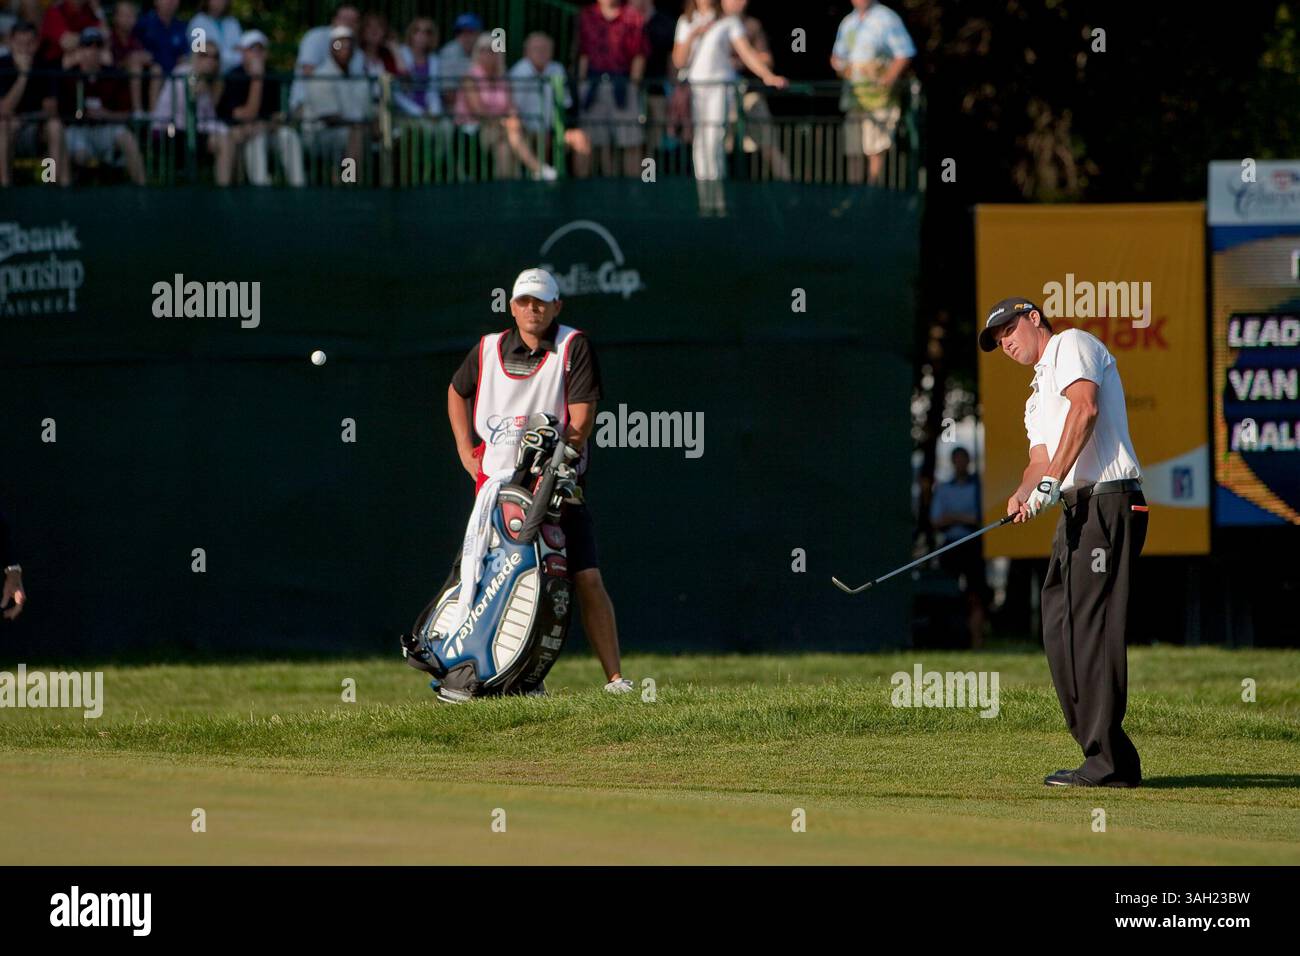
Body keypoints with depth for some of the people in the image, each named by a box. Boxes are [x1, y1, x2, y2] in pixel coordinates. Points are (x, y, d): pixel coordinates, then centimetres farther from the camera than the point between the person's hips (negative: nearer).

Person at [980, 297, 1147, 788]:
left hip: (1108, 502, -10)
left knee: (1094, 632, -13)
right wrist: (1024, 494, -4)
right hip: (1076, 510, 10)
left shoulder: (1071, 343, 2)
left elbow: (1084, 407, -15)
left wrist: (1051, 482, -21)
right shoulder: (1037, 398, 30)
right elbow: (1042, 458, 19)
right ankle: (1107, 758, 10)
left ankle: (1106, 762, -15)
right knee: (1061, 632, 8)